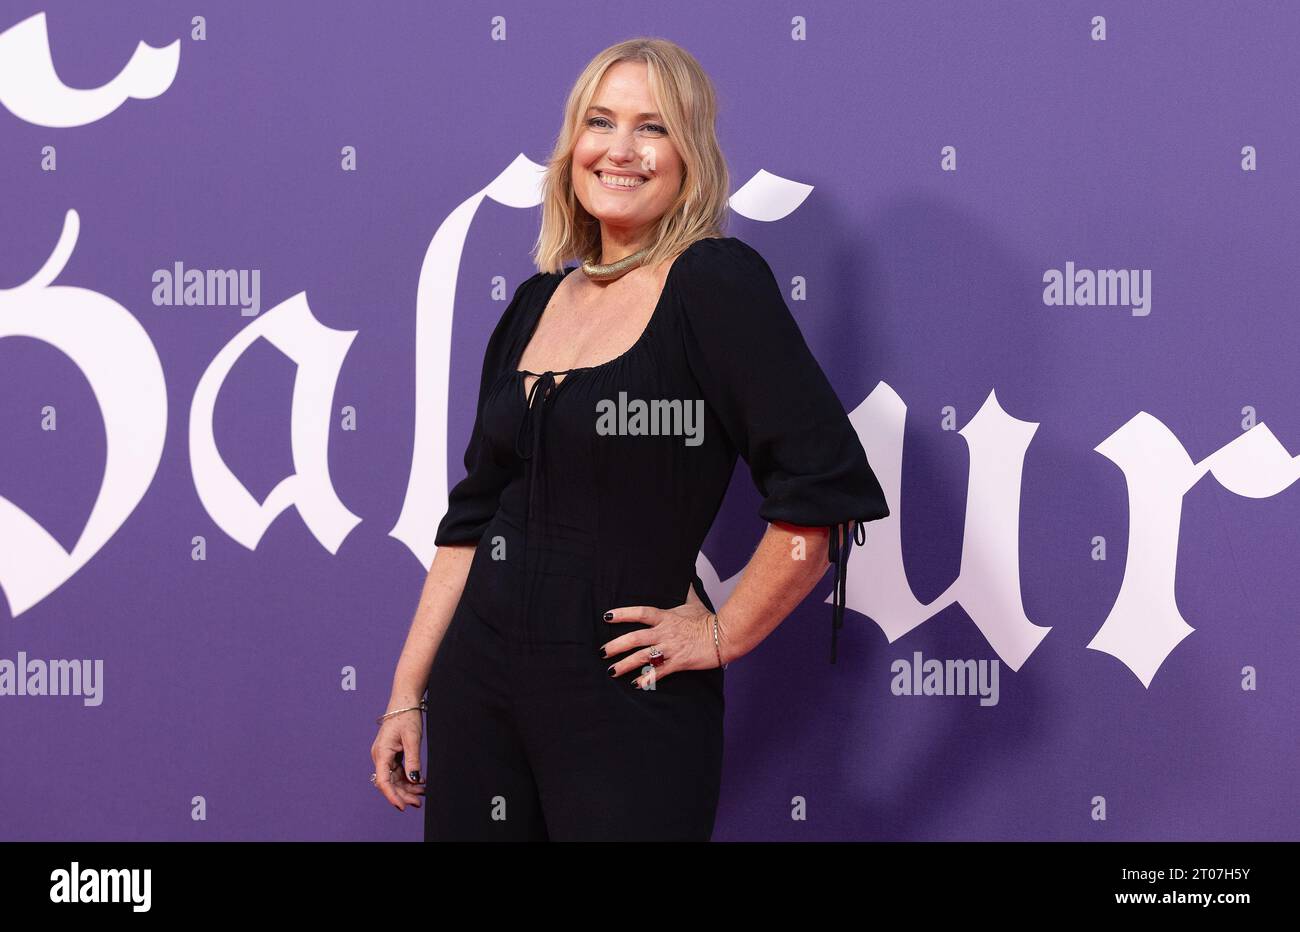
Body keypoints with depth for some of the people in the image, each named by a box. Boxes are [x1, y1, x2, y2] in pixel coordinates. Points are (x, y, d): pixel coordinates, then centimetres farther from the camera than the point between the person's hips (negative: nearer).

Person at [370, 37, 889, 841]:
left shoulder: (716, 285, -10)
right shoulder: (535, 305, 9)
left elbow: (826, 490, -18)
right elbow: (473, 518, 13)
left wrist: (720, 636, -10)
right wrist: (408, 694, 10)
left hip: (627, 703, -6)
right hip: (479, 680, 6)